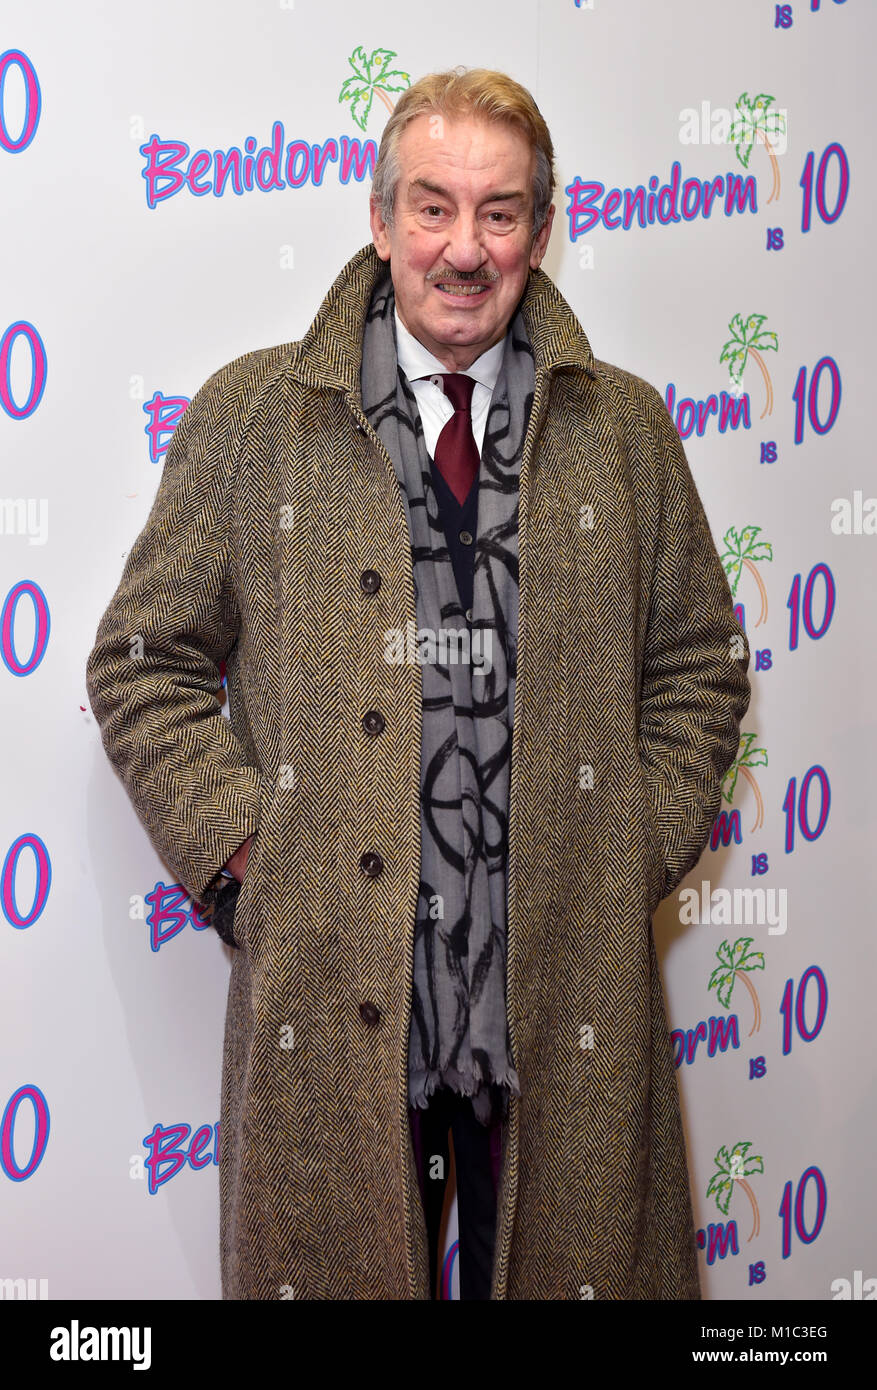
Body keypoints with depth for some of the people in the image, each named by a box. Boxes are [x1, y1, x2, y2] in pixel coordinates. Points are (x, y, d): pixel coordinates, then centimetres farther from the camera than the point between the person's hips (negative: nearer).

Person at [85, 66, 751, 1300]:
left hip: (565, 985, 2)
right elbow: (144, 662, 4)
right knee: (334, 1262, 12)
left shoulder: (625, 428, 6)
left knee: (563, 1264, 14)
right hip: (331, 979, -1)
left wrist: (637, 853, 1)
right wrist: (243, 853, -6)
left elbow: (699, 664, 12)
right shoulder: (250, 414, 2)